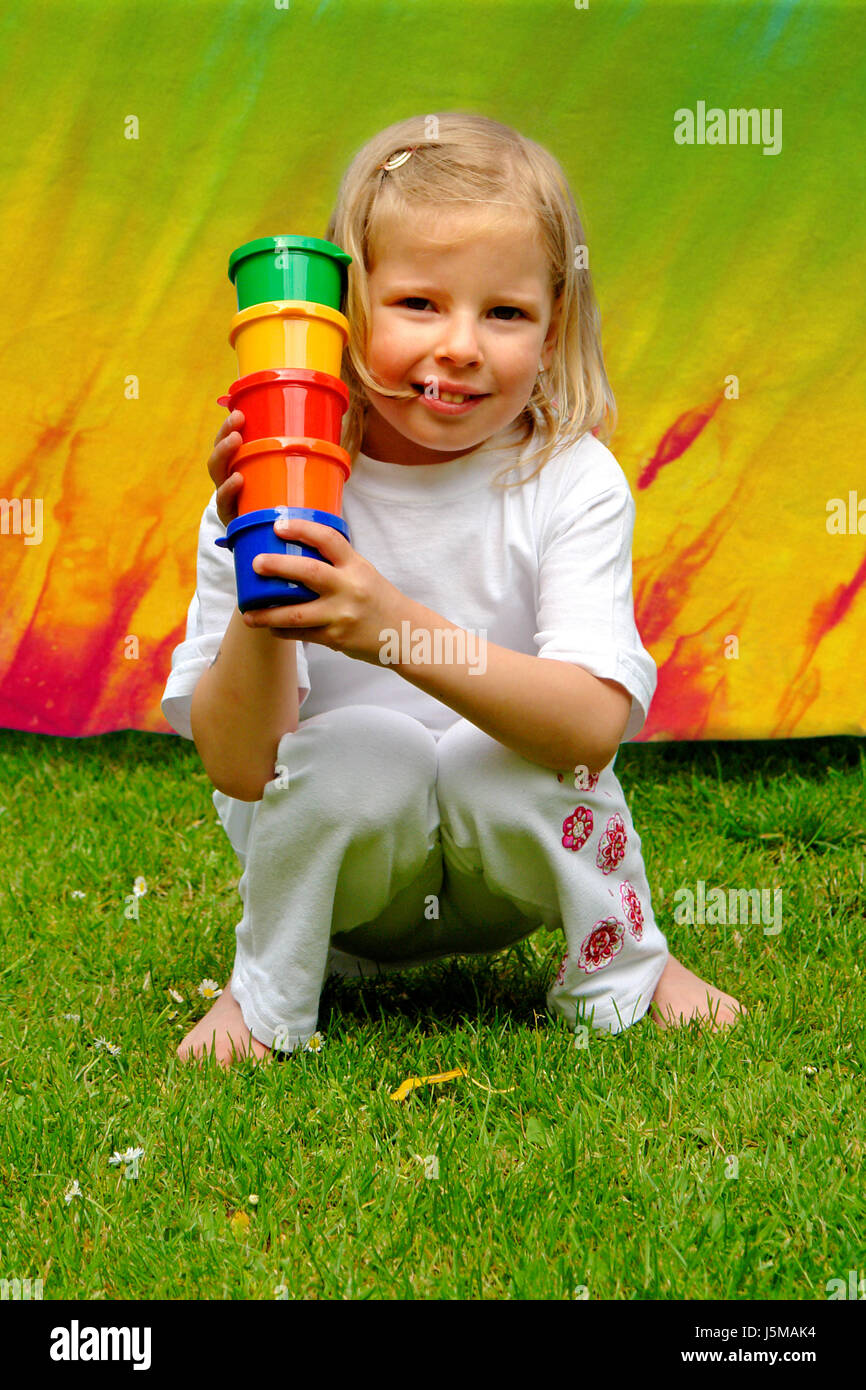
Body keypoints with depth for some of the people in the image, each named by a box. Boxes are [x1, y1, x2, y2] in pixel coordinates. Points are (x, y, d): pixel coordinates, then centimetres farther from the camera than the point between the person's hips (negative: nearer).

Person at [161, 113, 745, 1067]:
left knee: (501, 763, -30)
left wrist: (401, 630, -41)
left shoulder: (571, 481, -15)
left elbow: (594, 725, -28)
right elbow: (236, 769, -18)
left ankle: (622, 968, 1)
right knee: (363, 749, -30)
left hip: (507, 865, 0)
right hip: (340, 859, 0)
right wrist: (260, 589, -34)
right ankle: (267, 988, -2)